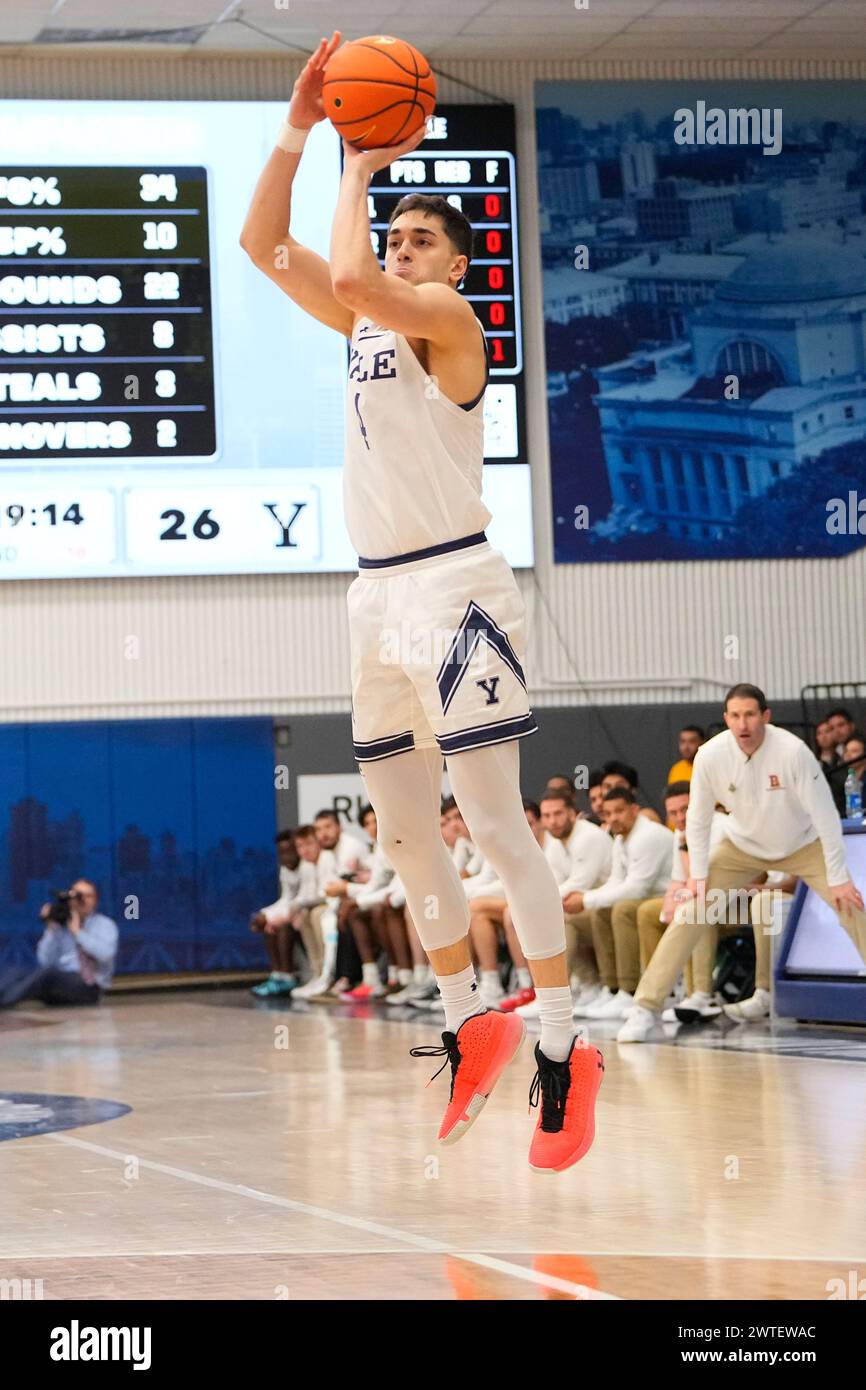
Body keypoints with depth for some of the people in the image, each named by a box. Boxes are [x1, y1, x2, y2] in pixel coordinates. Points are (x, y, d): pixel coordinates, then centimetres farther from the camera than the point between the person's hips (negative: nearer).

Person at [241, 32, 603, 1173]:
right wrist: (297, 130, 6)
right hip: (377, 593, 9)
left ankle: (564, 1049, -10)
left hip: (453, 584, -9)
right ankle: (469, 1025, 24)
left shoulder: (450, 319, -8)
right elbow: (265, 245, 14)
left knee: (494, 821, -11)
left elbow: (351, 277, -25)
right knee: (402, 832, 12)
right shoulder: (364, 324, 15)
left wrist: (361, 171, -10)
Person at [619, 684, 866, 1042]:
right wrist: (698, 875, -12)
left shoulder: (793, 751, -30)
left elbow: (825, 814, -24)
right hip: (741, 846, 2)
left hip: (802, 845, -2)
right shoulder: (710, 755, -24)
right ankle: (645, 1009, -4)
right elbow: (697, 818, -9)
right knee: (689, 914, -10)